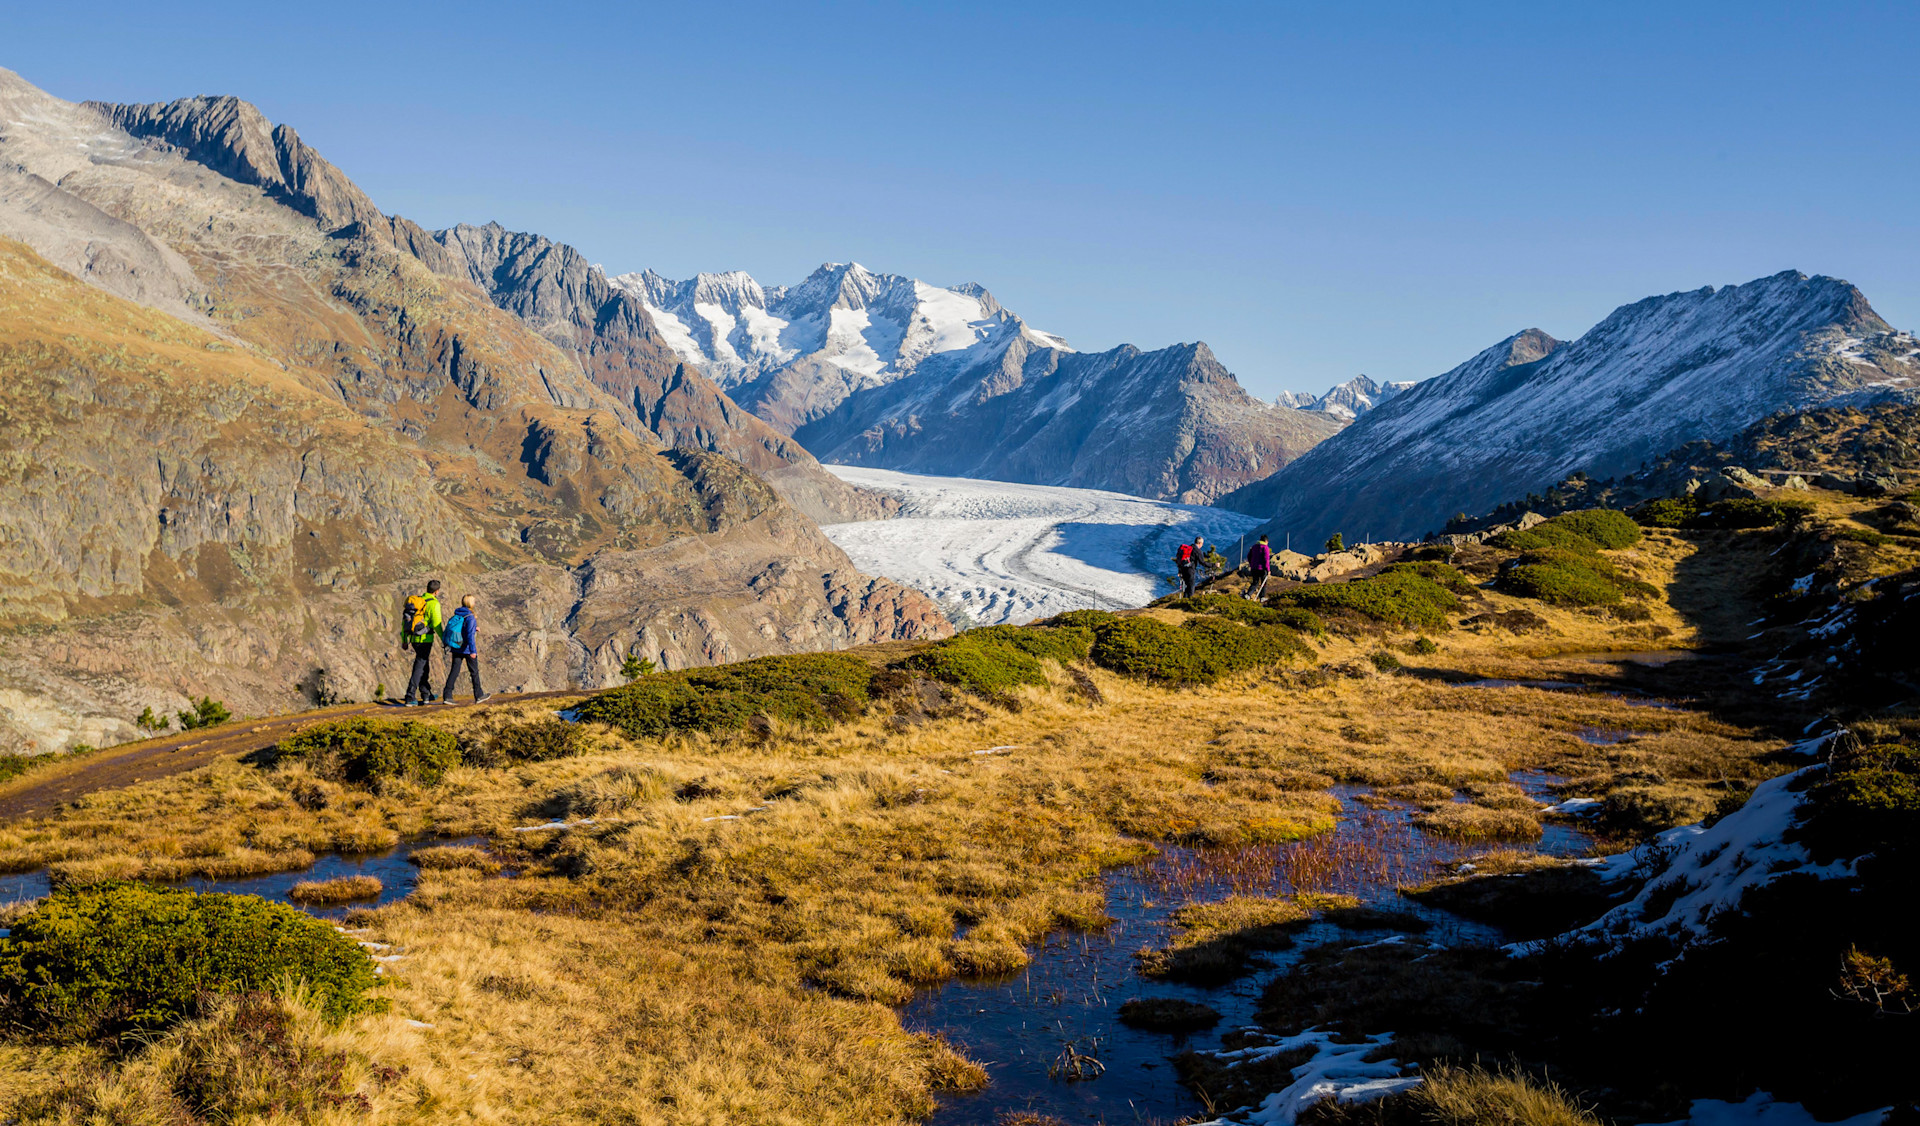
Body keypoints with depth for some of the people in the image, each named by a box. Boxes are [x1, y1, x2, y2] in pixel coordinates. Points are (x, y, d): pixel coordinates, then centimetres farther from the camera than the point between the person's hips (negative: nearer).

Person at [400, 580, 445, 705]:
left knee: (424, 665, 21)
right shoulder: (434, 604, -11)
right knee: (419, 668, -4)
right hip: (425, 639, -7)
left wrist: (404, 640, 18)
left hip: (413, 638, 7)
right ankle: (410, 698, -8)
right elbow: (436, 624, -16)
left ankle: (426, 694, 27)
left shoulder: (416, 601, 12)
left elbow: (405, 620, 13)